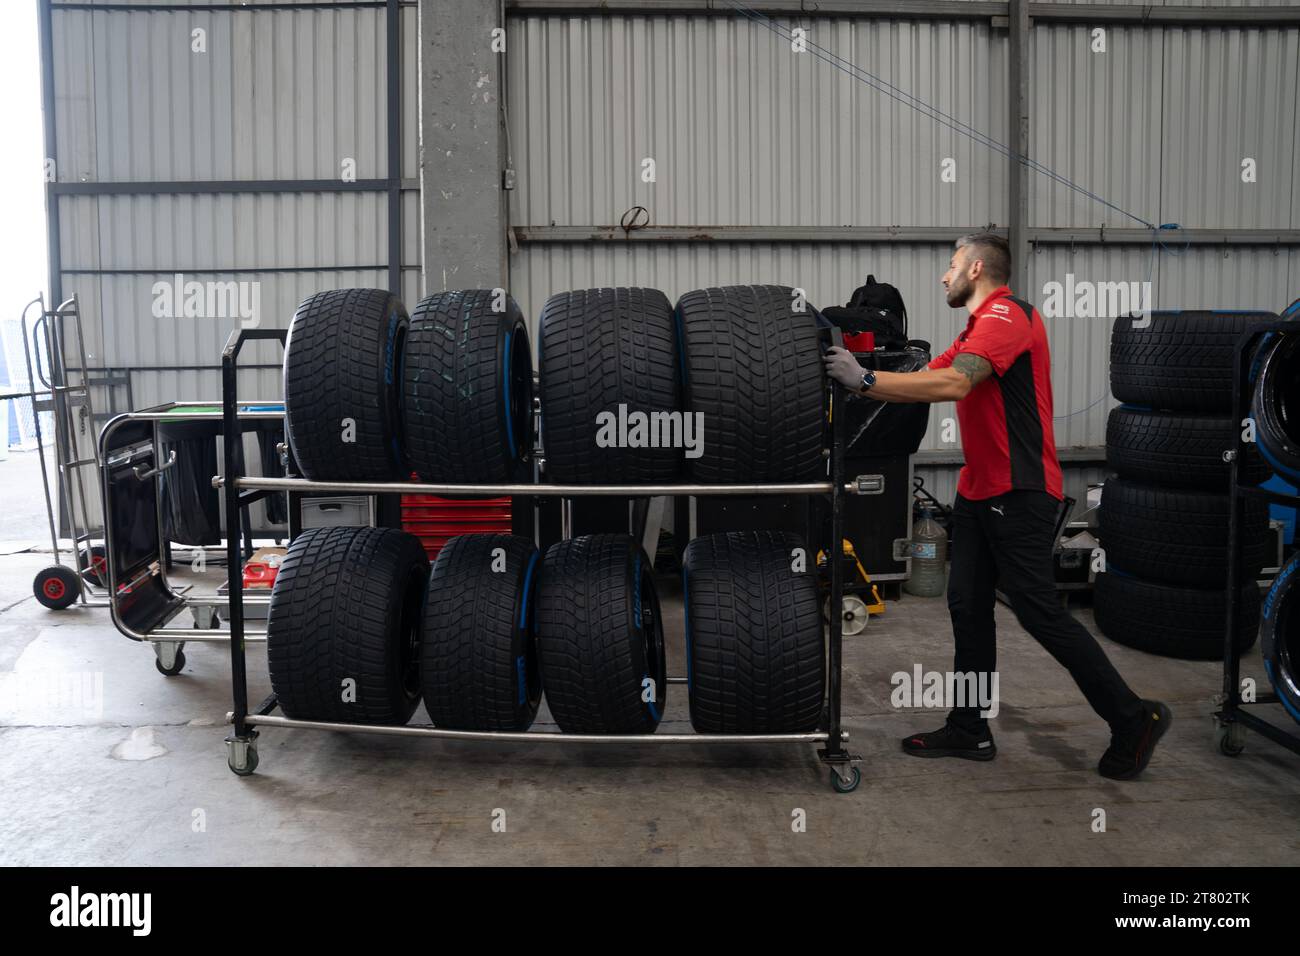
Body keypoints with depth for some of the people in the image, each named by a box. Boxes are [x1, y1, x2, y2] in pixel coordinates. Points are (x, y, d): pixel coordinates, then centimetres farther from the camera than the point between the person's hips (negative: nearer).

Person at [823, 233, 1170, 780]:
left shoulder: (1008, 315, -14)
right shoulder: (977, 329, 20)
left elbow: (953, 384, -28)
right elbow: (924, 379, 14)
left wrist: (865, 381, -26)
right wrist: (859, 376, 5)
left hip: (1019, 494, -10)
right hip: (978, 491, 10)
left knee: (1040, 612, -6)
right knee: (967, 606, 9)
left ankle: (1133, 719, 10)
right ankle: (968, 732, 19)